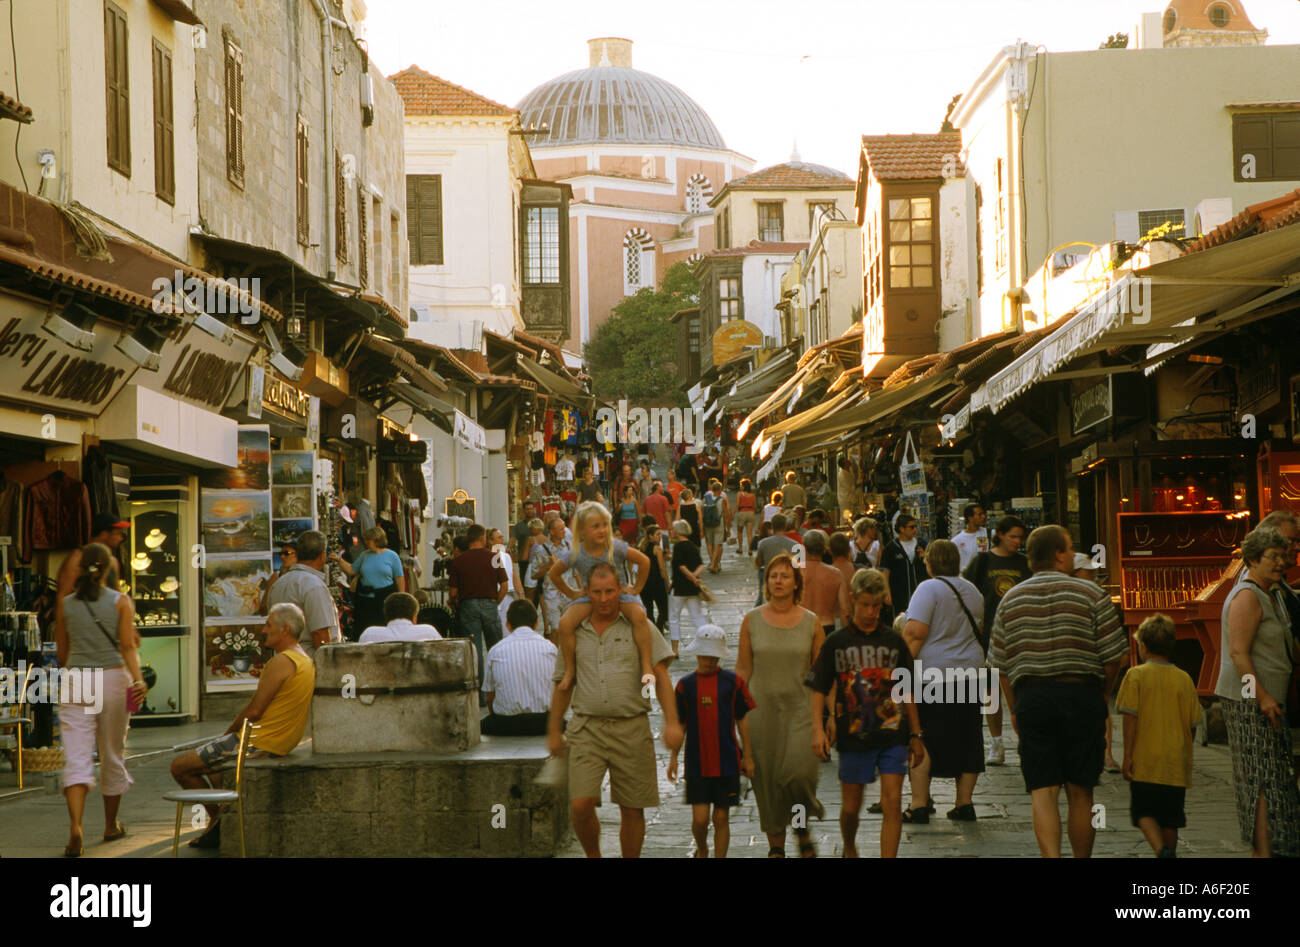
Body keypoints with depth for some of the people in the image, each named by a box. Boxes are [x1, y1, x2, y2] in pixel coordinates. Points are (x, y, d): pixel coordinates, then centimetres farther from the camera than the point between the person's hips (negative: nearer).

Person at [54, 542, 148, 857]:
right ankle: (111, 825, 28)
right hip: (113, 678, 0)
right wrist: (137, 678, -18)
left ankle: (75, 826, -25)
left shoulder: (65, 604, 3)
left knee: (76, 759, -5)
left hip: (75, 680, 0)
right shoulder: (121, 602, 0)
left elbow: (61, 653, 11)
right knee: (113, 755, 15)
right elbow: (128, 646, -12)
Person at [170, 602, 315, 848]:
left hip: (258, 743, -11)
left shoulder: (282, 661, -19)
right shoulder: (304, 660, 12)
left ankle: (218, 820, 6)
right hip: (280, 744, 11)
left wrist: (229, 732, -3)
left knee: (180, 766, -3)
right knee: (208, 760, 32)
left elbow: (254, 711, -19)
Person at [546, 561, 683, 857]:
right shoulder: (575, 632, 10)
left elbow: (661, 676, -2)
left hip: (631, 727, -1)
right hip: (587, 727, 1)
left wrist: (672, 722, -13)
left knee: (632, 810, 3)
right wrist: (553, 732, 15)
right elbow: (562, 685, 17)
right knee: (581, 805, -12)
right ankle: (592, 855, 12)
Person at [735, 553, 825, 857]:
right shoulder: (752, 621, 4)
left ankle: (802, 826, 9)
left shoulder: (810, 622, 2)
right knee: (766, 778, 3)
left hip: (800, 708, -1)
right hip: (762, 708, 1)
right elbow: (742, 669, 8)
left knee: (799, 770, -19)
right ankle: (775, 845, 17)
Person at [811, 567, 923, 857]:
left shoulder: (893, 641, 7)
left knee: (892, 803, -10)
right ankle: (849, 849, 38)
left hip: (892, 735, 1)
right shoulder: (836, 643, 1)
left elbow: (907, 692, 13)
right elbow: (819, 690, 1)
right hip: (854, 736, -1)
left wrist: (916, 735, 13)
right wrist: (818, 729, -12)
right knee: (851, 807, 9)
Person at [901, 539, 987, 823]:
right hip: (969, 673, 6)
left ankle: (919, 804, -3)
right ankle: (964, 802, 13)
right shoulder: (972, 591, 11)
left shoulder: (929, 589, -11)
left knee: (921, 741, -1)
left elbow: (915, 632, -18)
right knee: (966, 739, 10)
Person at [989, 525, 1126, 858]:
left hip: (1031, 696, 2)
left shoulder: (1010, 599, 8)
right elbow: (1112, 655, -3)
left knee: (1042, 792, -3)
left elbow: (1001, 664, 9)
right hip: (1081, 694, -1)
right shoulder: (1090, 594, -1)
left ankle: (1051, 857, -20)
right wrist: (1100, 691, 14)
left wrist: (1014, 709, 18)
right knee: (1080, 792, 9)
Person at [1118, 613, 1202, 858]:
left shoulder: (1136, 676, -6)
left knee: (1144, 813, 2)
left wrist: (1127, 755, -7)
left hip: (1145, 762, -3)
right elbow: (1193, 722, 5)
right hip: (1177, 764, 3)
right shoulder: (1184, 679, 4)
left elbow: (1130, 718, -11)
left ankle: (1161, 851, -20)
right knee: (1170, 818, 12)